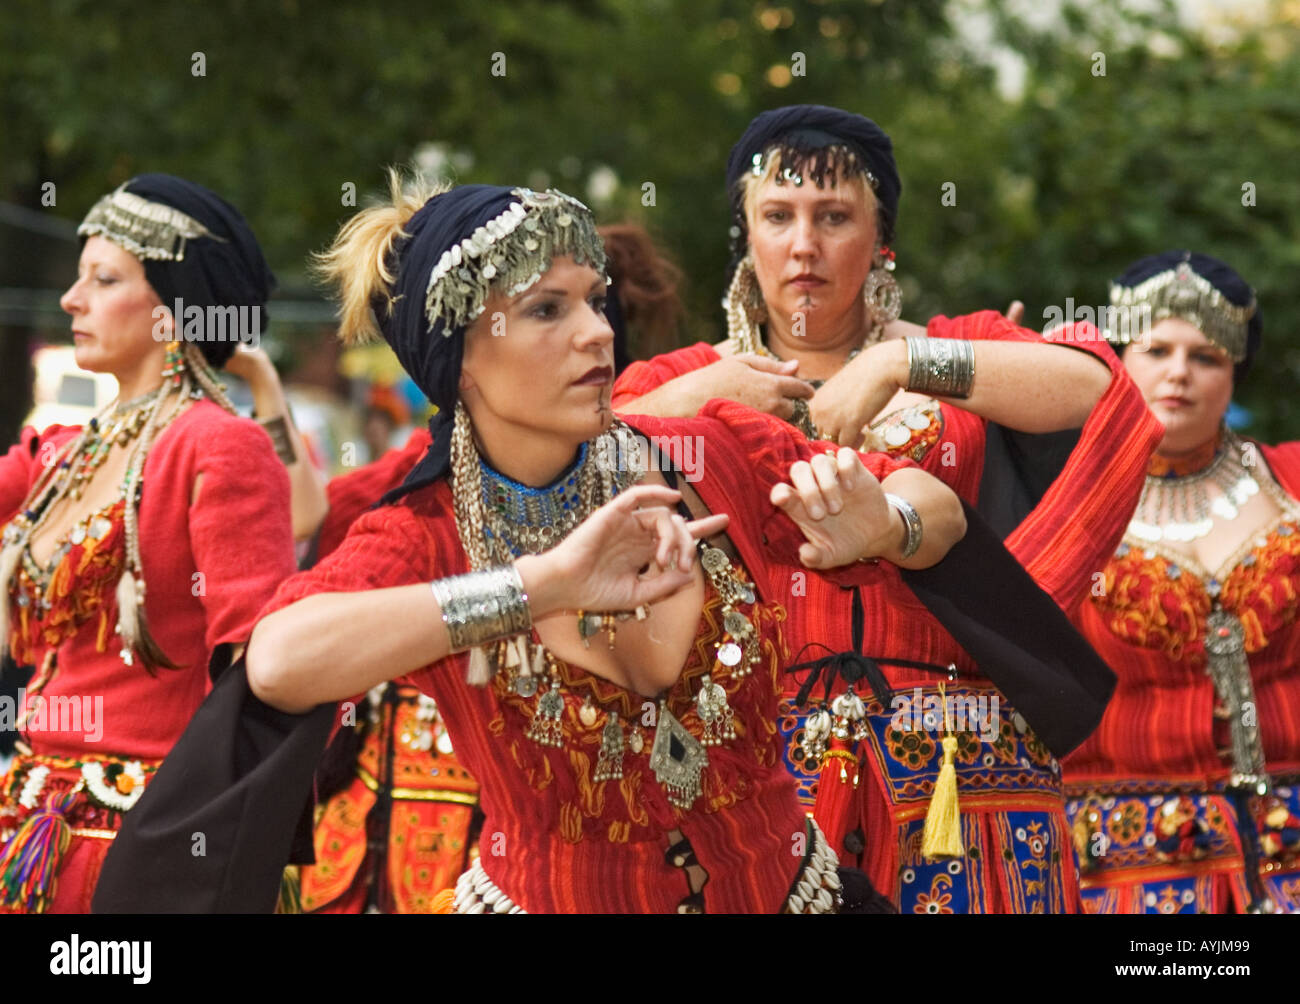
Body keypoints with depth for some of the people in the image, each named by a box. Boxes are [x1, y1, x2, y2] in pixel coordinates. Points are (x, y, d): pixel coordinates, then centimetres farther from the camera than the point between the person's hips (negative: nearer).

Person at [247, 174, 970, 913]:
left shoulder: (718, 459, -9)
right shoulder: (420, 540, -15)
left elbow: (939, 510, 1)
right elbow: (280, 662, -35)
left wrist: (881, 529, -23)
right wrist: (545, 583, -39)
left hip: (785, 884, 2)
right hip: (553, 897, -2)